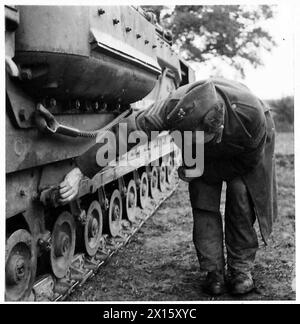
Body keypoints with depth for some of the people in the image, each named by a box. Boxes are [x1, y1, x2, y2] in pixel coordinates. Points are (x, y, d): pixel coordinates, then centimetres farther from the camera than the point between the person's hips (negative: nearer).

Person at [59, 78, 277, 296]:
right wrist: (80, 171, -46)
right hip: (206, 153, 2)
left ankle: (241, 268, 2)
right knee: (203, 204, -10)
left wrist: (200, 170, -29)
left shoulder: (251, 115, -44)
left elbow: (249, 161, -24)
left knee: (241, 192, -15)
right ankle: (214, 270, 3)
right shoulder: (174, 107, -42)